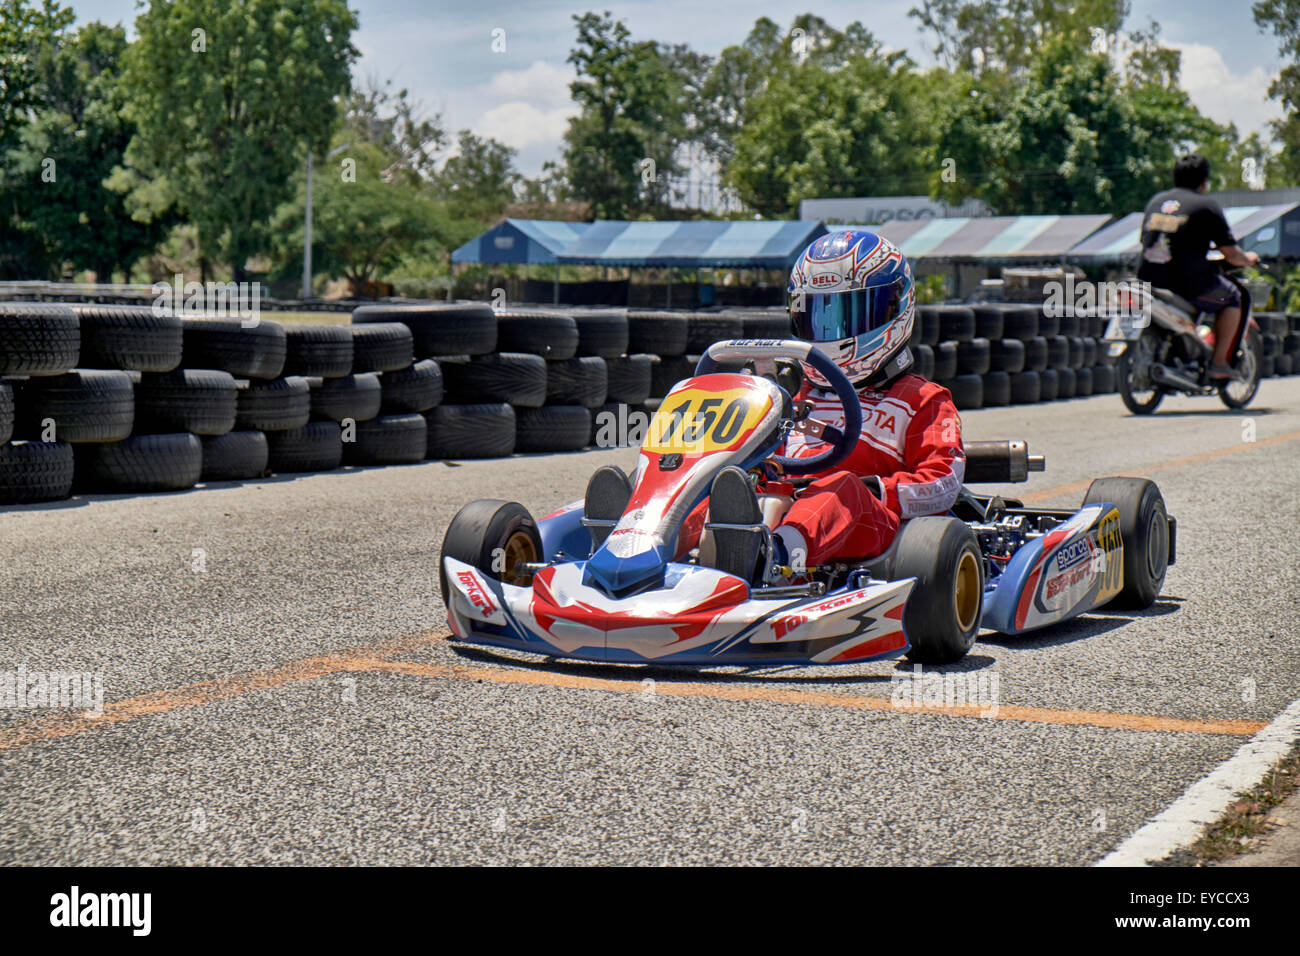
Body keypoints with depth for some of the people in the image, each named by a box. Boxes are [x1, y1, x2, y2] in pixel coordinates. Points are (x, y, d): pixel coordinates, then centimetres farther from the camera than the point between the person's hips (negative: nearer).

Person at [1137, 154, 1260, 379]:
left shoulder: (1155, 200, 14)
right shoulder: (1206, 205, -2)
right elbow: (1231, 254, -2)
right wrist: (1248, 259, 22)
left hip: (1147, 282, 6)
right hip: (1187, 283, -6)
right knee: (1233, 298, 18)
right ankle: (1219, 363, 11)